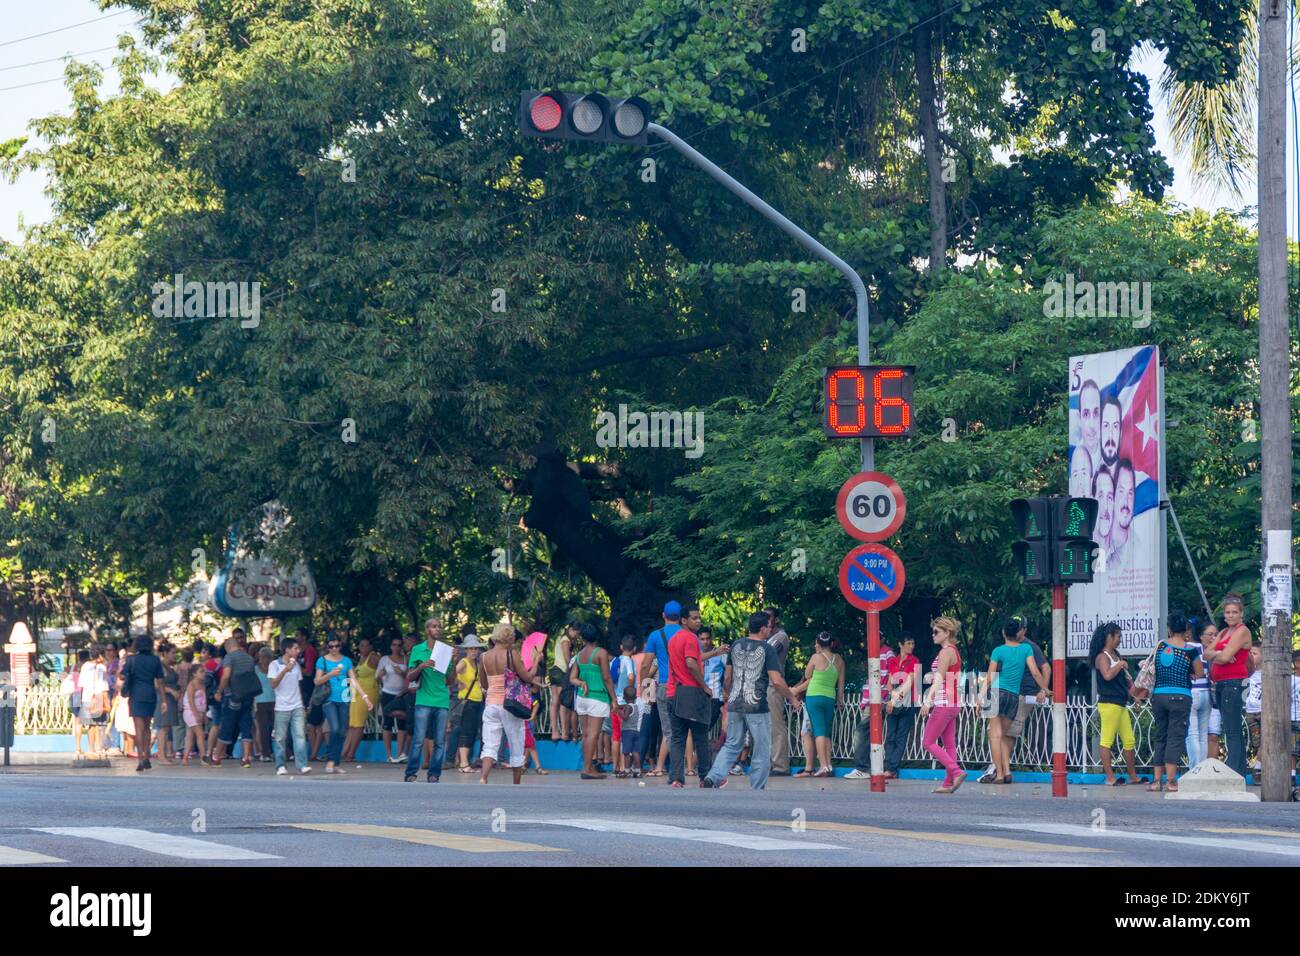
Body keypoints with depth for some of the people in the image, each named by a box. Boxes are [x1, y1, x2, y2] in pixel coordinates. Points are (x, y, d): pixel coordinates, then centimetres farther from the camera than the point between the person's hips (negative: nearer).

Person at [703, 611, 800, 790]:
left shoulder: (736, 646, 8)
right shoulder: (767, 649, -7)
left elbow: (727, 677, 14)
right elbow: (777, 681, -11)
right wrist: (792, 698, 2)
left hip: (735, 706, 5)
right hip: (757, 707, -5)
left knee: (732, 745, 14)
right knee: (762, 752, 7)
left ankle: (712, 778, -4)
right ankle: (756, 792, 8)